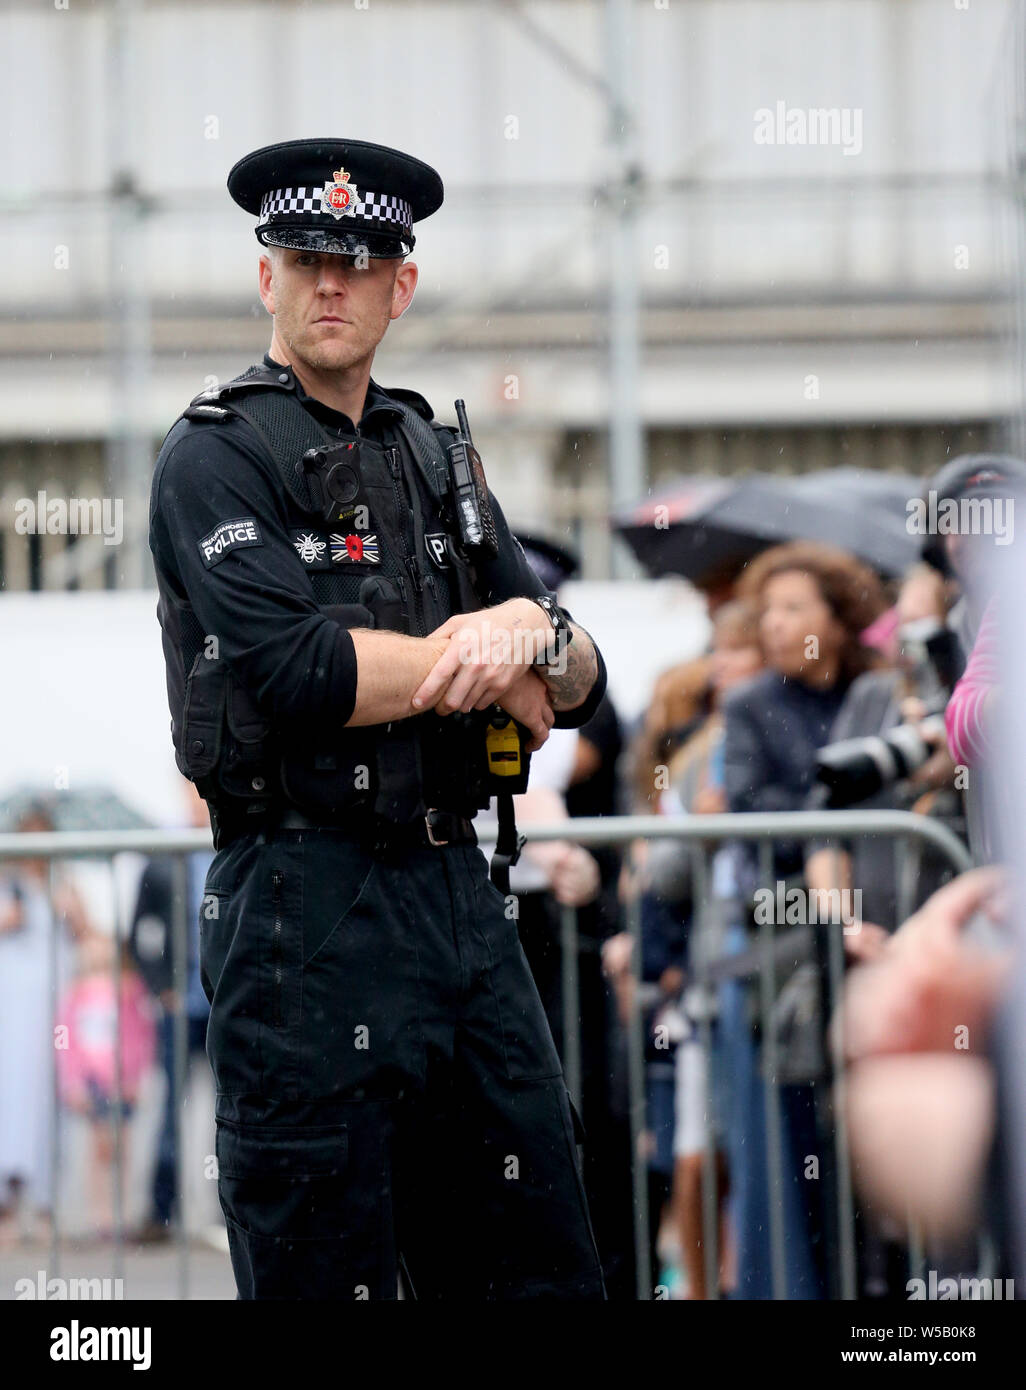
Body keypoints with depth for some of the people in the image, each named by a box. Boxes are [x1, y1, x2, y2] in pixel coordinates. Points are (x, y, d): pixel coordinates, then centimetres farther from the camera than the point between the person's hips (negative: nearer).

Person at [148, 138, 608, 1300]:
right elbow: (295, 672, -18)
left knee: (541, 1268, 7)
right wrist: (480, 658, -6)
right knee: (323, 1275, -2)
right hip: (303, 910, -7)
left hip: (459, 895, 7)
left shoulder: (438, 459, 18)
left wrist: (529, 633, -11)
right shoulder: (214, 456, -3)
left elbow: (579, 683, 12)